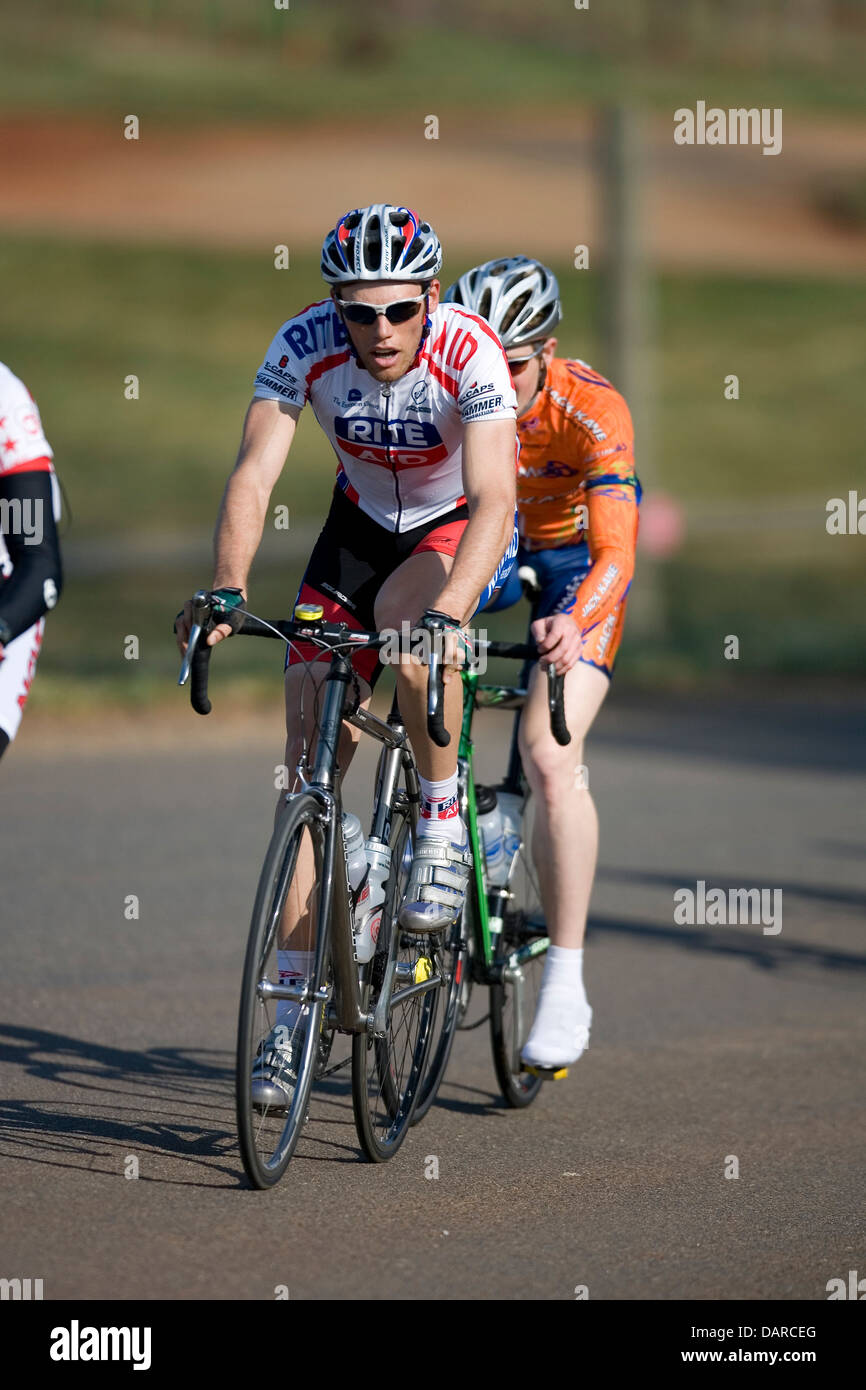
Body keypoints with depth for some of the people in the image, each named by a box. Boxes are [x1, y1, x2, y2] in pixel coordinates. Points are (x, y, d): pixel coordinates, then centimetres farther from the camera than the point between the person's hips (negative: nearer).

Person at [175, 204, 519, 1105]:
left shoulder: (469, 354, -30)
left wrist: (447, 613, -55)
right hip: (361, 524, 3)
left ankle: (443, 821, -13)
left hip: (462, 531, -3)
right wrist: (227, 590, -45)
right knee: (310, 755, -7)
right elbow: (253, 473, -29)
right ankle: (292, 1012, -3)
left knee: (404, 621, -38)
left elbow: (493, 501, -39)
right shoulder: (304, 346, -23)